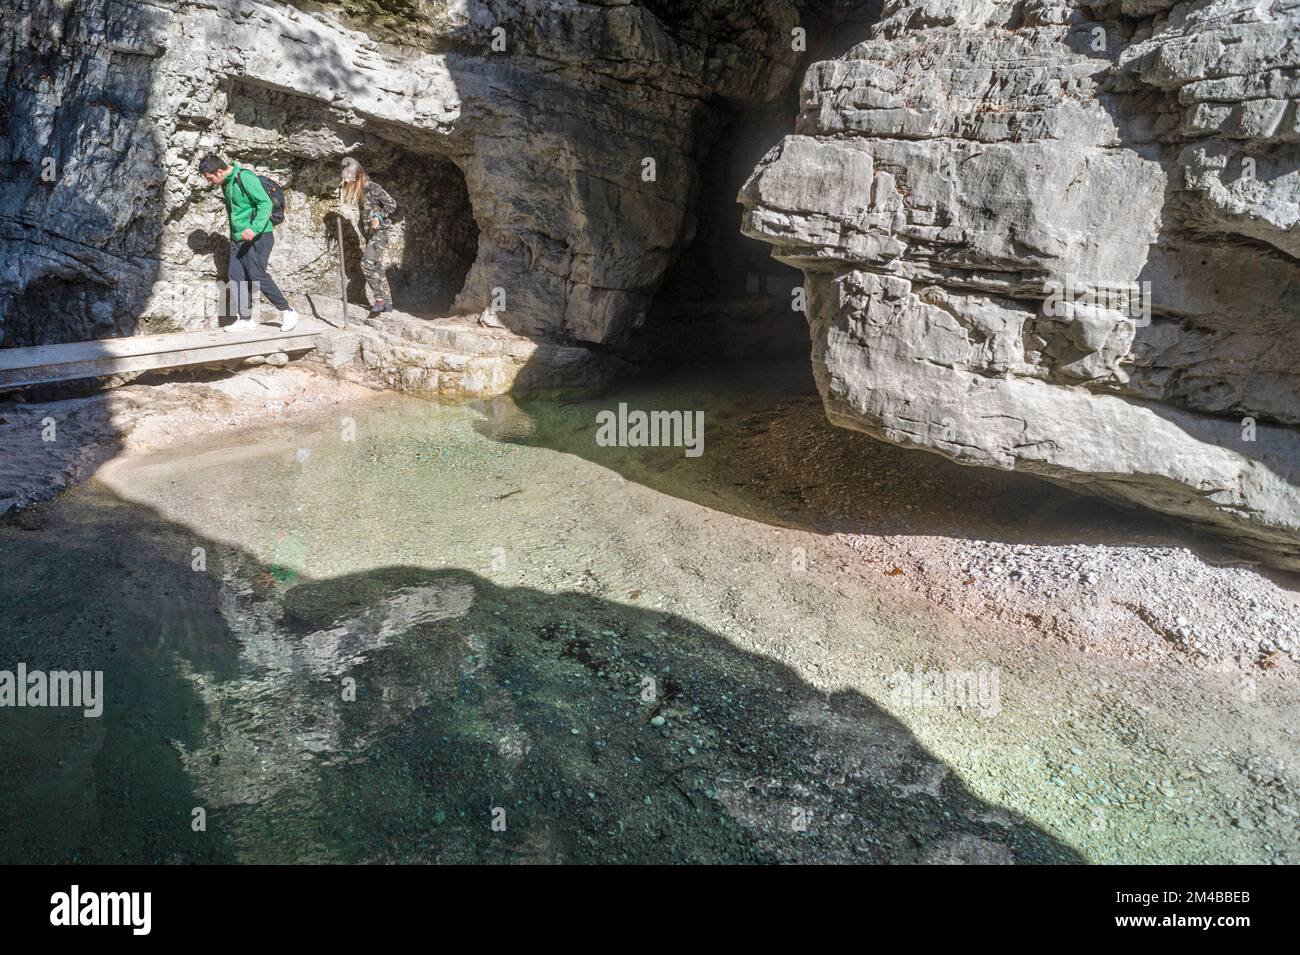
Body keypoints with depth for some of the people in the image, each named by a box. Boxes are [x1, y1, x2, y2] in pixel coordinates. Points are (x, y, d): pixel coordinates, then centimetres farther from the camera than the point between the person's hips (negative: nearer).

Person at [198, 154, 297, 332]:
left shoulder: (245, 177, -14)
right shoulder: (226, 184, 13)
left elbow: (266, 203, -21)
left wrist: (254, 228, -30)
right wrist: (235, 234, 18)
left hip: (257, 236, -9)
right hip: (238, 238, 9)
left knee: (257, 276, -12)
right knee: (235, 277, 3)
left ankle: (287, 312, -2)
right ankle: (245, 318, 10)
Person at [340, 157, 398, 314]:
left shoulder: (373, 187, -11)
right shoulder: (358, 190, 15)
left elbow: (391, 205, -15)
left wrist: (378, 218, -18)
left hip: (380, 232, -9)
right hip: (370, 234, 9)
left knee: (367, 263, -20)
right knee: (376, 267, 8)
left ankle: (380, 299, -17)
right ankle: (387, 302, 12)